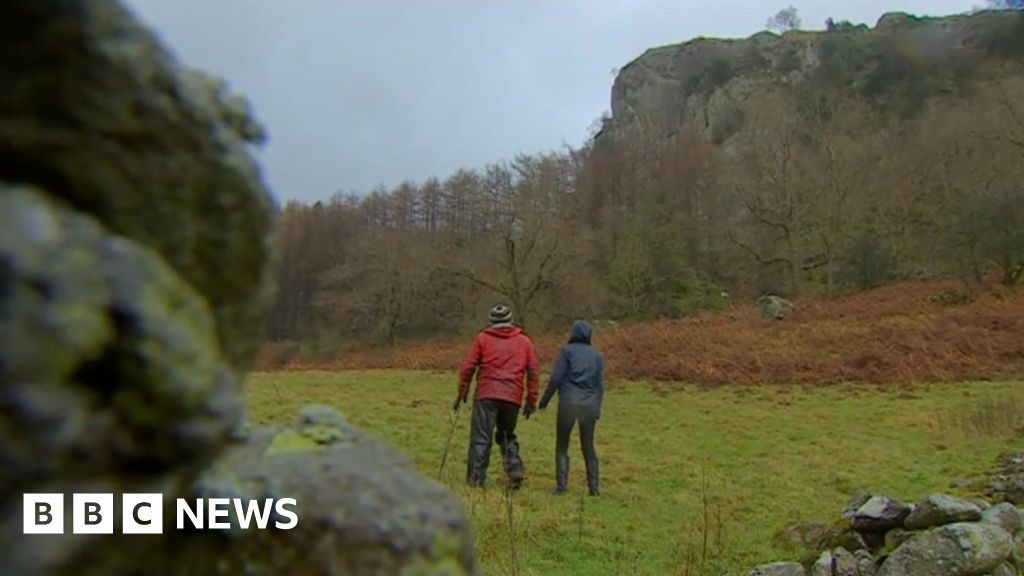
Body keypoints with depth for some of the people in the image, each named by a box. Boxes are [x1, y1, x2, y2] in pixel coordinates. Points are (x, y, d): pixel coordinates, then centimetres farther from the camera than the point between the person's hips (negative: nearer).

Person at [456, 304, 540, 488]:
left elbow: (468, 367, 2)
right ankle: (515, 471, 5)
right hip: (513, 397, 3)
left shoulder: (483, 338, 7)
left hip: (486, 395, -2)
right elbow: (533, 372, 9)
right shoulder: (524, 341, 13)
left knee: (481, 437, 1)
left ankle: (475, 478, -2)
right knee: (507, 436, 19)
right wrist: (531, 401, 11)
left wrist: (462, 391, 10)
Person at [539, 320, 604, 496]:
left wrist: (545, 400, 4)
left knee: (562, 446, 6)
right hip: (589, 404, 3)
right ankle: (594, 486, 12)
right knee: (588, 446, 13)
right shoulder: (597, 355, 11)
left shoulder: (567, 350, 0)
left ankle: (561, 485, -1)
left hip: (568, 402, -3)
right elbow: (600, 385, 10)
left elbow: (556, 378, -5)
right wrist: (597, 408, 18)